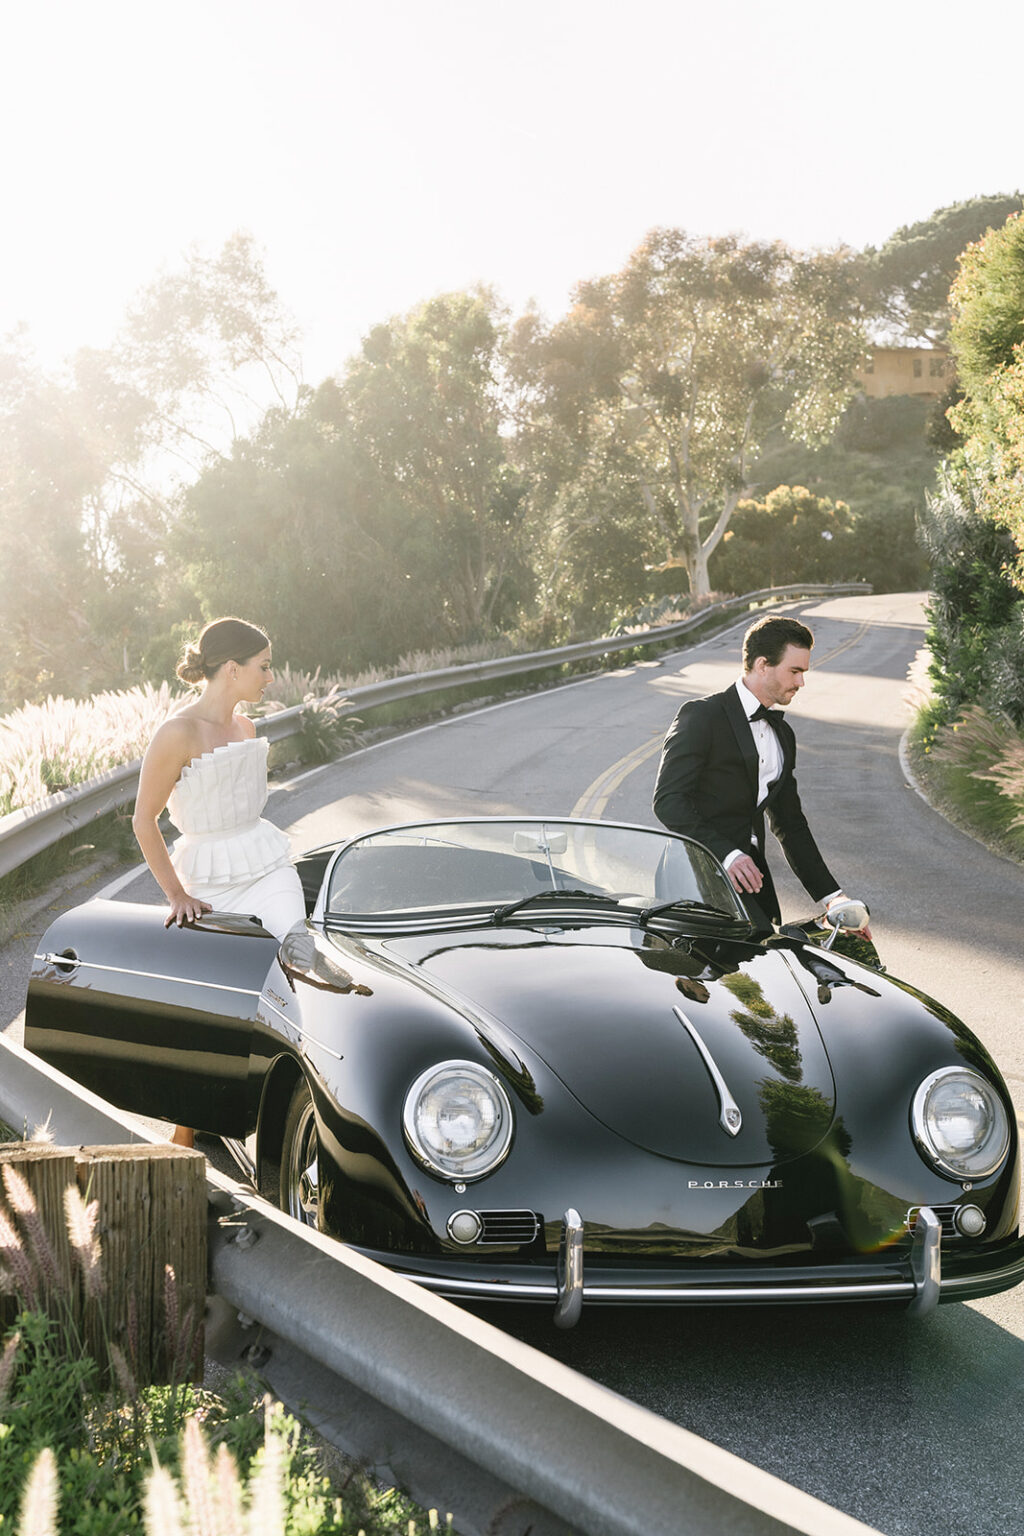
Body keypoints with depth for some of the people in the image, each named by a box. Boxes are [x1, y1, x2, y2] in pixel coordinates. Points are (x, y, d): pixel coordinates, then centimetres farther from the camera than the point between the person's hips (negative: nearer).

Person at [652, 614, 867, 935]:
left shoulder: (782, 733, 20)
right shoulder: (702, 716, -5)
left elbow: (789, 824, 24)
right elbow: (668, 800, -13)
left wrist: (831, 895, 16)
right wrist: (727, 855, -23)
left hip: (751, 871, 8)